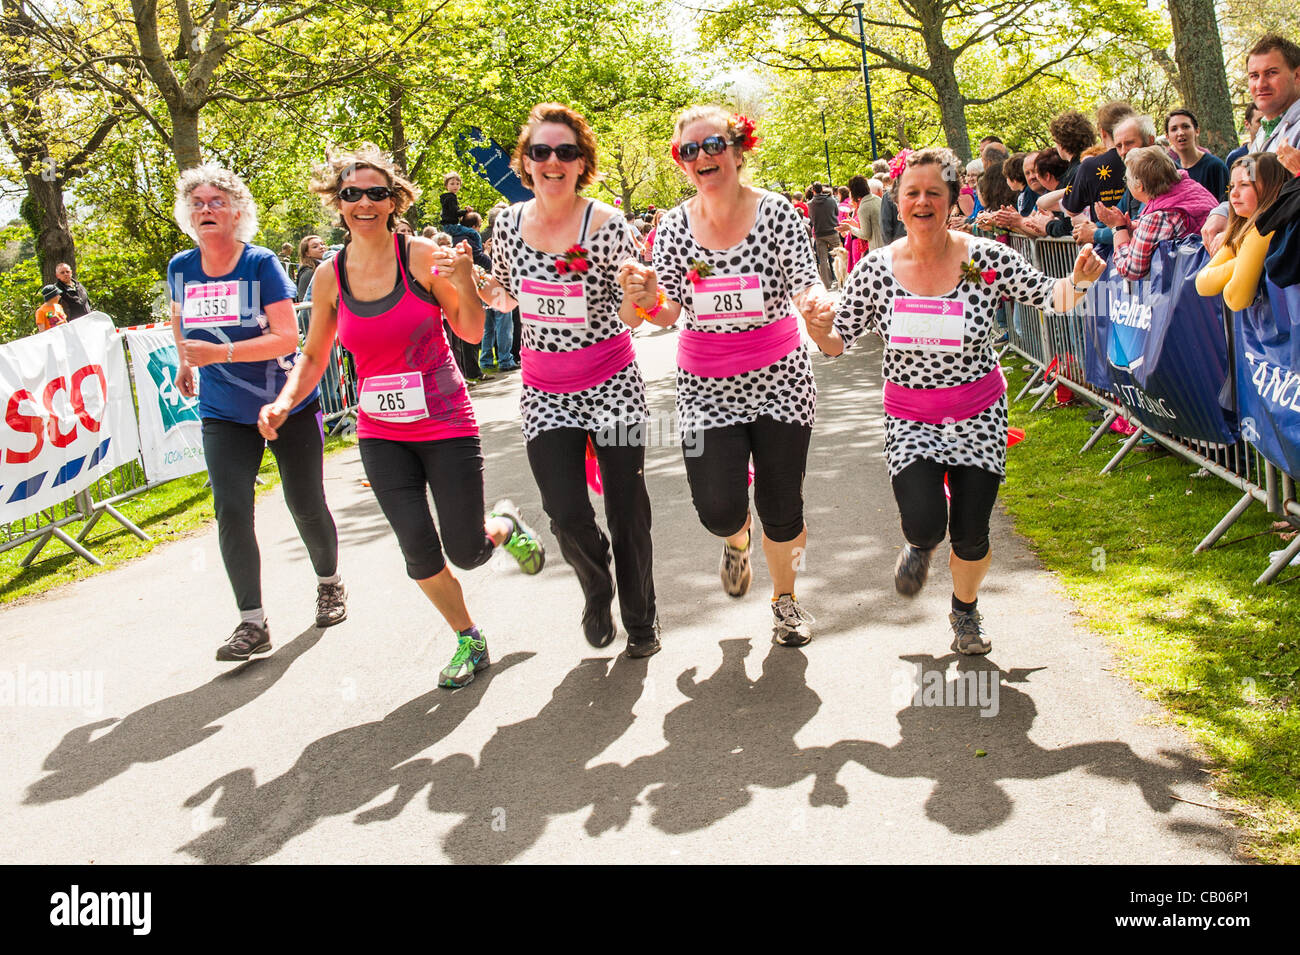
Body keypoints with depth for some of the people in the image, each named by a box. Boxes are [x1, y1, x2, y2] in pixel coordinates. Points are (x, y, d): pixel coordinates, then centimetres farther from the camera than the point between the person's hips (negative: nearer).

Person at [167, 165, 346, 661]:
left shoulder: (262, 264, -14)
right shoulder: (180, 269, 0)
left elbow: (286, 337, -22)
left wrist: (220, 352, -31)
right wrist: (184, 362, 19)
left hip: (290, 406, -3)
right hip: (224, 415, 3)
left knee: (305, 504, 4)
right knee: (231, 511, -9)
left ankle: (329, 584, 33)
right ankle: (252, 624, -4)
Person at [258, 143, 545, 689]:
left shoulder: (424, 256, -9)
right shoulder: (330, 277, 0)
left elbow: (472, 332, -4)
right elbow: (314, 357, 12)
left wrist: (463, 283, -23)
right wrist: (285, 402, -6)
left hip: (445, 424, -3)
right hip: (380, 434, 3)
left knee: (466, 553, 1)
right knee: (418, 551, -5)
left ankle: (506, 527, 39)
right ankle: (469, 641, 21)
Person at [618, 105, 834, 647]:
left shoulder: (775, 213, -8)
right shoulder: (674, 226, -3)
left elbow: (806, 284, -13)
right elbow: (668, 314, -3)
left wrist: (814, 299, -36)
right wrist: (648, 299, -26)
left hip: (779, 378, -1)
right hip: (706, 387, 1)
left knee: (782, 508, 4)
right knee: (718, 510, -9)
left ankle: (785, 599, 34)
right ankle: (737, 539, 32)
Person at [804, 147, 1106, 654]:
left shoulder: (986, 257, -10)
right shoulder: (876, 268, -7)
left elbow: (1049, 296, -4)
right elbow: (840, 341, -2)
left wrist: (1078, 280, -25)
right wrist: (821, 331, -24)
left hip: (978, 414, 0)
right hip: (909, 417, 0)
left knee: (971, 534, 2)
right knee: (925, 524, -17)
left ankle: (966, 611, 37)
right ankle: (919, 547, 25)